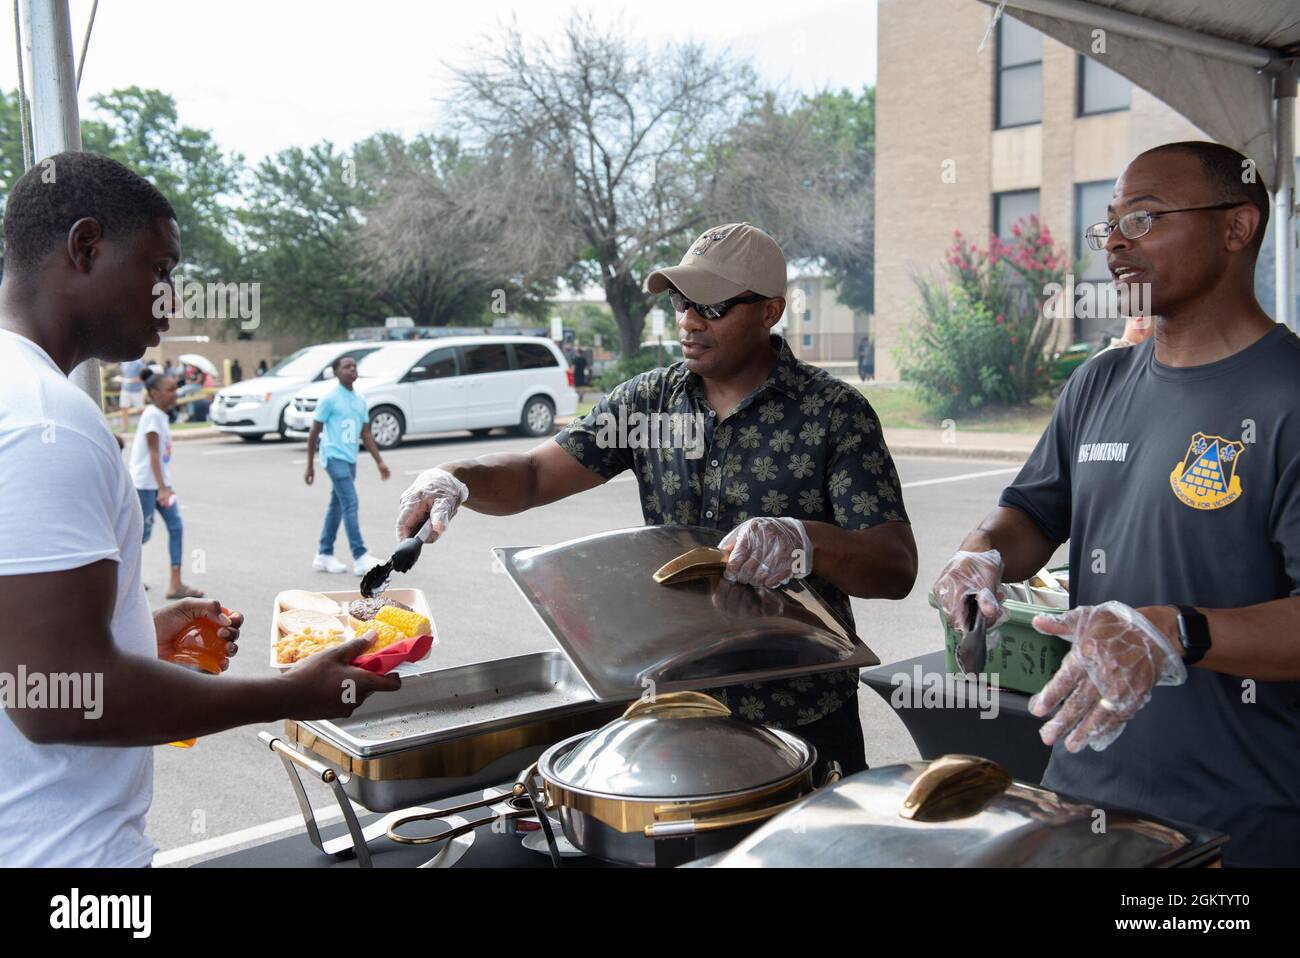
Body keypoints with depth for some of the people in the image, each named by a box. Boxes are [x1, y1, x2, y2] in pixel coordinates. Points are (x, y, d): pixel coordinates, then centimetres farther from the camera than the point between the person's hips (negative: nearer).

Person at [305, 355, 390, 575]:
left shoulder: (360, 400, 12)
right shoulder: (330, 399, -7)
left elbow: (366, 434, 16)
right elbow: (314, 433, -3)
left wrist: (379, 462, 9)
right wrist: (310, 466, -4)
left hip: (350, 460, 7)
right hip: (334, 457, -7)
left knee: (337, 506, 12)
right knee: (351, 505, -14)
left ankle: (324, 556, 21)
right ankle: (360, 558, -17)